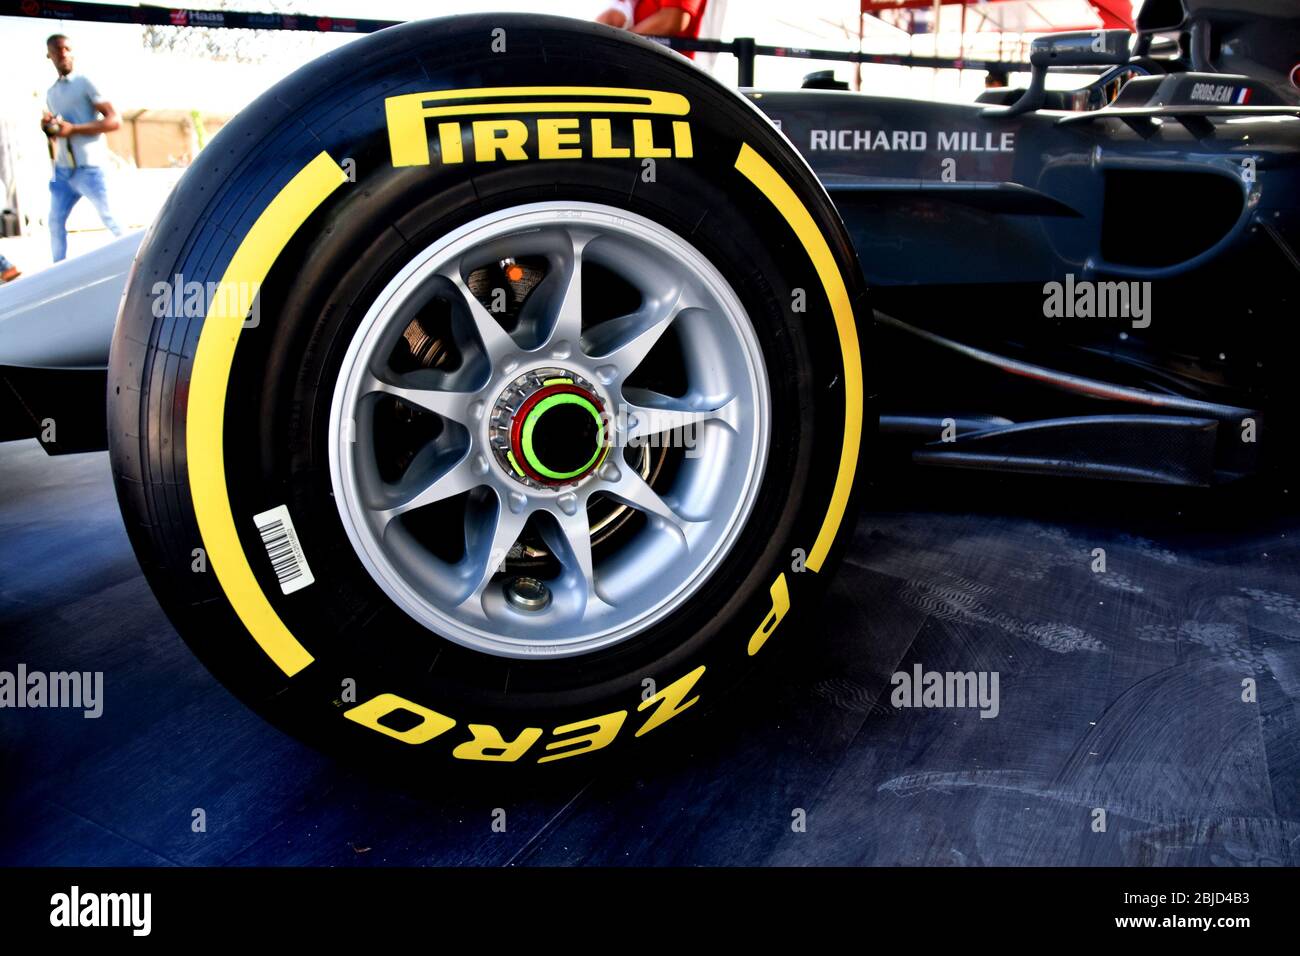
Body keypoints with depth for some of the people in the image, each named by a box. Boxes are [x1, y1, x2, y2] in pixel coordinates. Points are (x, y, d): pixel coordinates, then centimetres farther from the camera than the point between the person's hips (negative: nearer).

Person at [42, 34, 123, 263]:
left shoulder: (85, 84, -1)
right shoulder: (51, 93, 18)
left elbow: (114, 121, -11)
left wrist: (73, 129, -16)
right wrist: (48, 128, 1)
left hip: (89, 168, -6)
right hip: (62, 171, 7)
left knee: (111, 219, -7)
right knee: (55, 222, 6)